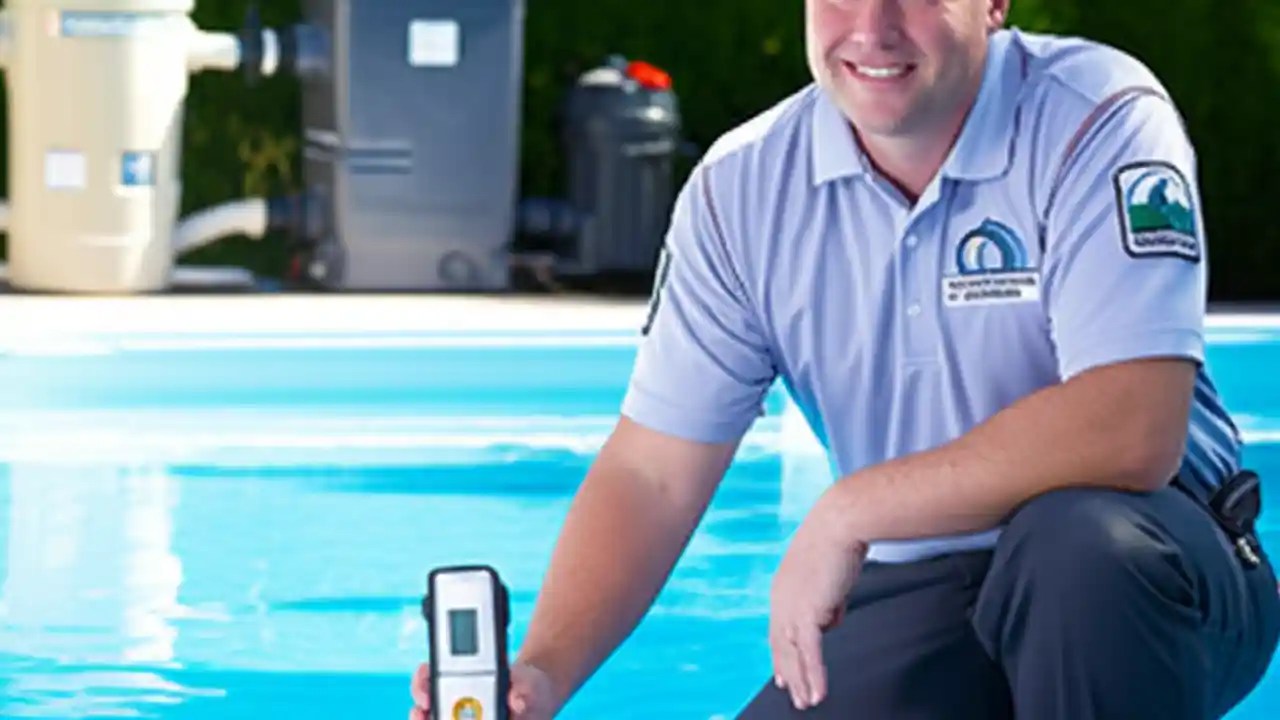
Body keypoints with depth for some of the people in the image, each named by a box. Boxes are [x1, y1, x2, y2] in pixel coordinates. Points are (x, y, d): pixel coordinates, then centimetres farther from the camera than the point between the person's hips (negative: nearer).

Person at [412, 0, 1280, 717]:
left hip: (1143, 572, -4)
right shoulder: (744, 186, -3)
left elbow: (1131, 432, -30)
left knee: (1080, 539, -38)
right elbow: (652, 475, -4)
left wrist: (849, 512, -26)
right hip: (919, 598, 5)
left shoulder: (1101, 123, -18)